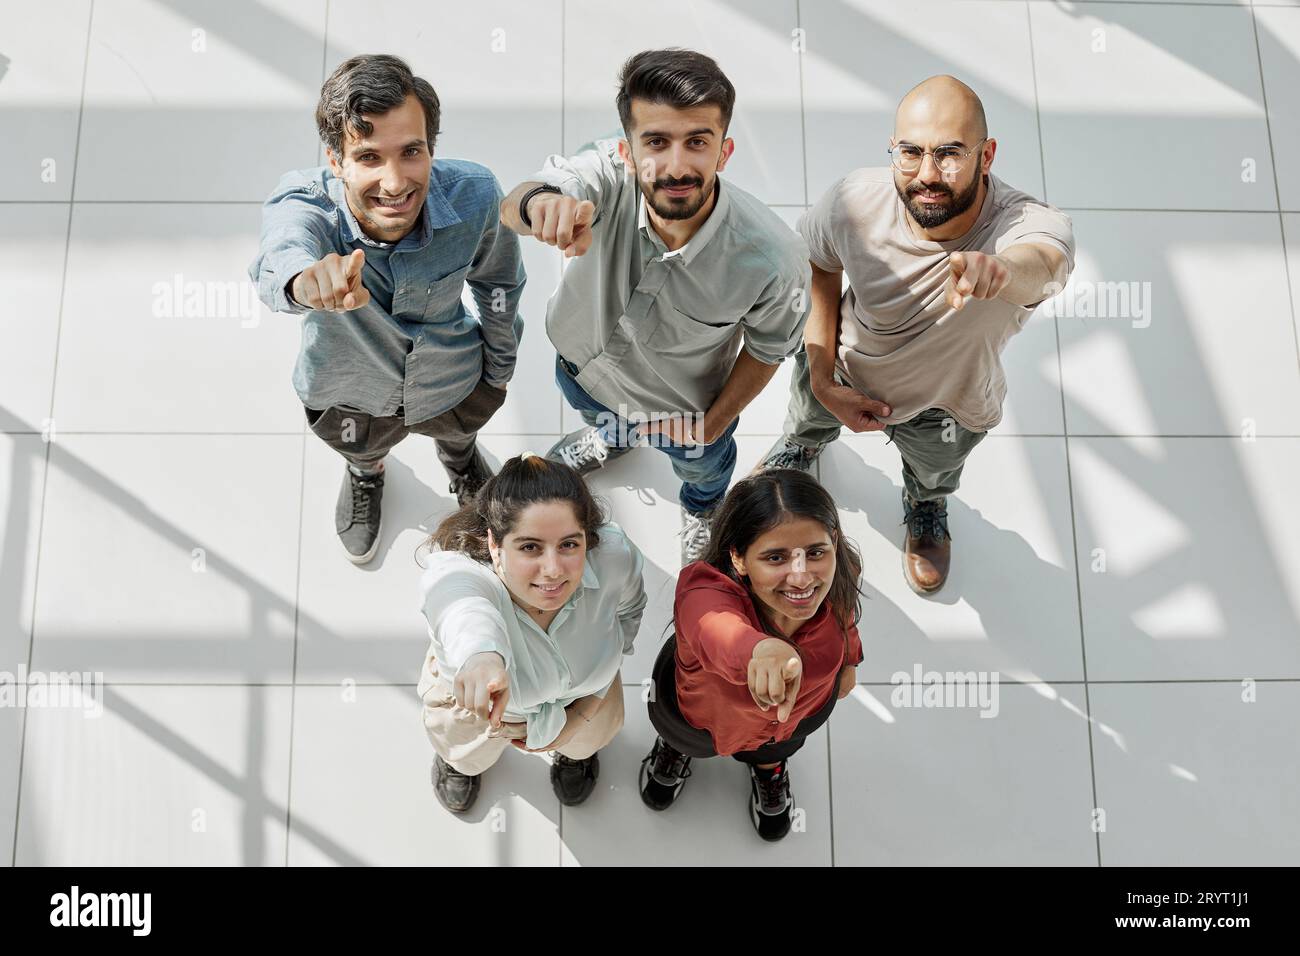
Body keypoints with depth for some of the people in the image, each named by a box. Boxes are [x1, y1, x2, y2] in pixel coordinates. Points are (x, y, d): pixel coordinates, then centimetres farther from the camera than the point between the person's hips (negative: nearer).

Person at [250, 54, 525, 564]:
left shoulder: (474, 193, -32)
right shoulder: (303, 202, -39)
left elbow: (498, 278, -10)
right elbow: (282, 252, -64)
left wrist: (501, 366, 4)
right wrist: (305, 277, -89)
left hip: (451, 383, 1)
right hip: (346, 396, -1)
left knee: (460, 429, 34)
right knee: (361, 447, 33)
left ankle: (459, 453, 74)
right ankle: (365, 471, 73)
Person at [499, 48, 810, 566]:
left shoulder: (773, 258, -40)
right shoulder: (607, 172, -39)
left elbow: (767, 348, -19)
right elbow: (511, 209, -57)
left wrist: (712, 424, -9)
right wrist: (539, 201, -80)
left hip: (684, 404, -1)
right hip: (584, 361, 2)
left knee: (701, 465, 34)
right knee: (596, 410, 39)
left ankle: (703, 509, 74)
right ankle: (611, 436, 79)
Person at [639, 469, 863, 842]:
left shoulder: (837, 575, -35)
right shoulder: (706, 591, -50)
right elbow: (718, 628, -76)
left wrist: (848, 661, 10)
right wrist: (762, 648, -99)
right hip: (700, 708, -2)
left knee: (774, 747, 37)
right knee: (688, 738, 34)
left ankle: (769, 764, 73)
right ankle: (675, 746, 71)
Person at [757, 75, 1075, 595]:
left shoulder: (1033, 224, -43)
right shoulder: (855, 200, -34)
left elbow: (1041, 261, -68)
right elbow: (817, 265, -12)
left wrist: (1001, 269, -93)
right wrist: (823, 380, -17)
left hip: (948, 406, 0)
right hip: (842, 363, 1)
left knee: (934, 470, 34)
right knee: (810, 414, 35)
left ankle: (927, 504, 73)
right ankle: (803, 443, 75)